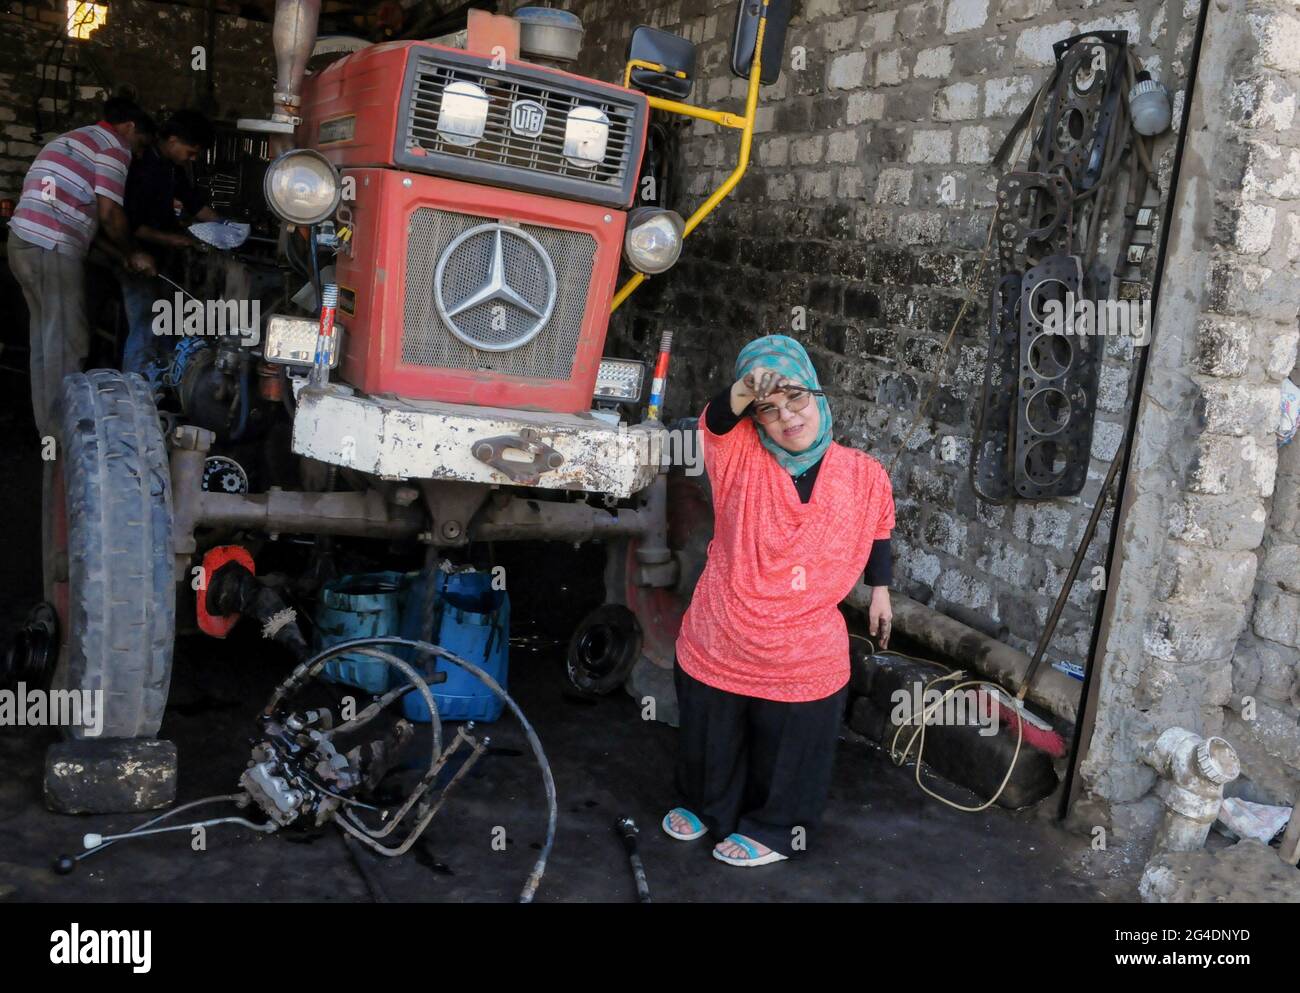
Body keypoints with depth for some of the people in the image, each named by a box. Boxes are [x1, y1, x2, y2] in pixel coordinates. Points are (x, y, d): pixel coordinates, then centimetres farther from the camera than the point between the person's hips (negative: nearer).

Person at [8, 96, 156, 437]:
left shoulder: (76, 140, 28)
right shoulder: (113, 146, -2)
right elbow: (109, 215, -11)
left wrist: (122, 257, 24)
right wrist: (134, 254, 5)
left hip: (24, 243, 10)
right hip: (52, 250, -10)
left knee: (46, 338, 15)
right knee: (67, 342, -3)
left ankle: (48, 426, 23)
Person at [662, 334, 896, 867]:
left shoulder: (864, 474, -7)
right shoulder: (742, 457, -12)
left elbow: (878, 528, 12)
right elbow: (717, 420, -34)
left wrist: (880, 589, 13)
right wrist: (744, 393, -54)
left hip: (803, 659, -1)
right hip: (717, 645, 1)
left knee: (788, 753, 16)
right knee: (712, 741, 23)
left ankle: (773, 828, 43)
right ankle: (709, 806, 51)